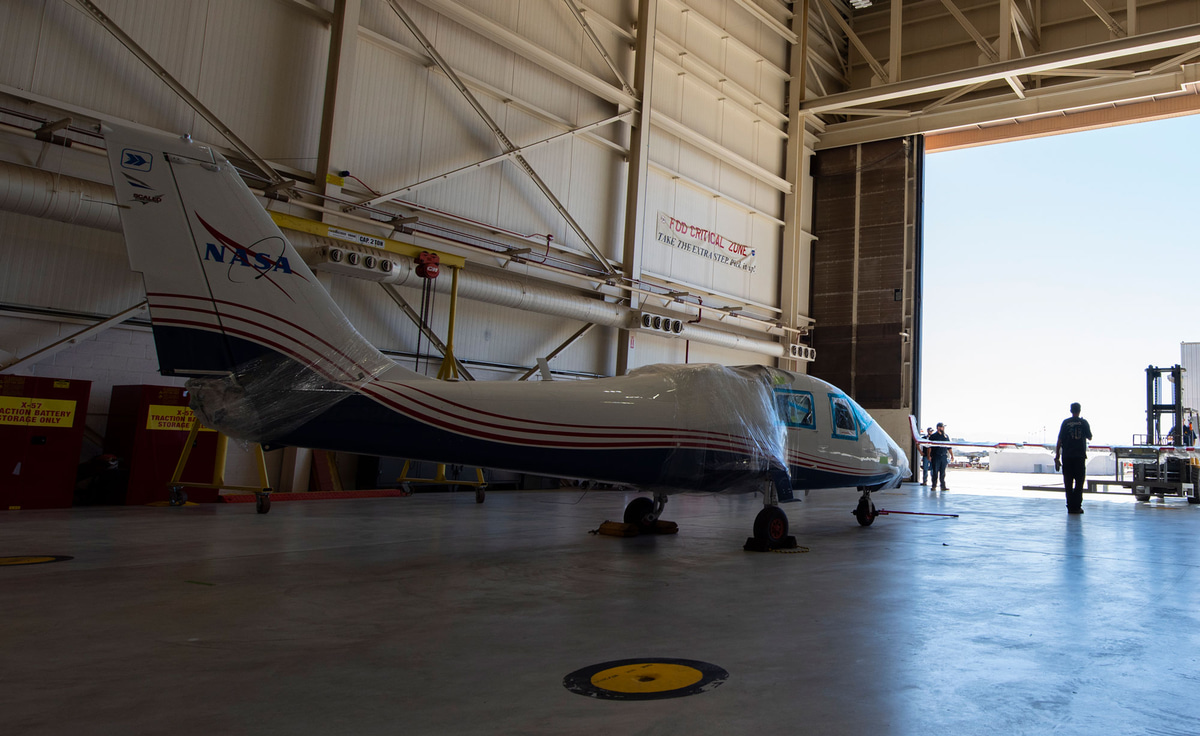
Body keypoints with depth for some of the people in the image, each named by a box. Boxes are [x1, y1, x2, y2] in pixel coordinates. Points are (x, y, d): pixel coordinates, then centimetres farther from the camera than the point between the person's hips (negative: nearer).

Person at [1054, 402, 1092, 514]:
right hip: (1080, 456, 0)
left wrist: (1057, 457, 1)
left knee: (1068, 483, 5)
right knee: (1079, 482, 6)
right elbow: (1089, 437, 12)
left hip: (1067, 456, 0)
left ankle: (1070, 507, 4)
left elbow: (1059, 441, -2)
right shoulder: (1083, 422, 0)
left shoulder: (1065, 422, 1)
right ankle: (1077, 506, 2)